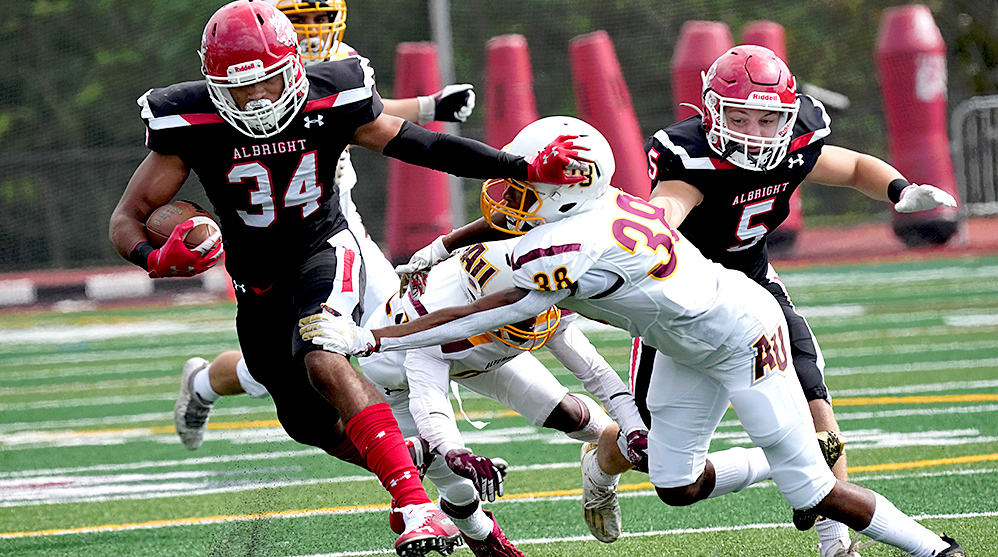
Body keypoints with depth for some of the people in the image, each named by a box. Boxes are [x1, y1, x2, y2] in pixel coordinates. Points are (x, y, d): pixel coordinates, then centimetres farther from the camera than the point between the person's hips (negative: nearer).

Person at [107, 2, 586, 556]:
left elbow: (422, 145, -5)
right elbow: (127, 218, -15)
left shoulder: (332, 103, -18)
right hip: (259, 284, 3)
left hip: (325, 250, -3)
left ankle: (416, 506, -38)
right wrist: (156, 259, -39)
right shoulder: (191, 126, -20)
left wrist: (528, 168, -10)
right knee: (312, 424, 10)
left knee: (324, 363, -32)